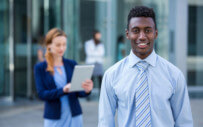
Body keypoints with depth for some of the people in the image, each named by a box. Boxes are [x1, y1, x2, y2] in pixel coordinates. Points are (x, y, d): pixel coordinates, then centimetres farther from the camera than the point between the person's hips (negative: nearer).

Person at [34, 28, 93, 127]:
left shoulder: (72, 64, 7)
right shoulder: (40, 68, 0)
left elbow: (78, 93, 7)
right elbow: (42, 94, -9)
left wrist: (86, 90, -17)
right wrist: (63, 90, -24)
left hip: (74, 116, 2)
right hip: (54, 118, -2)